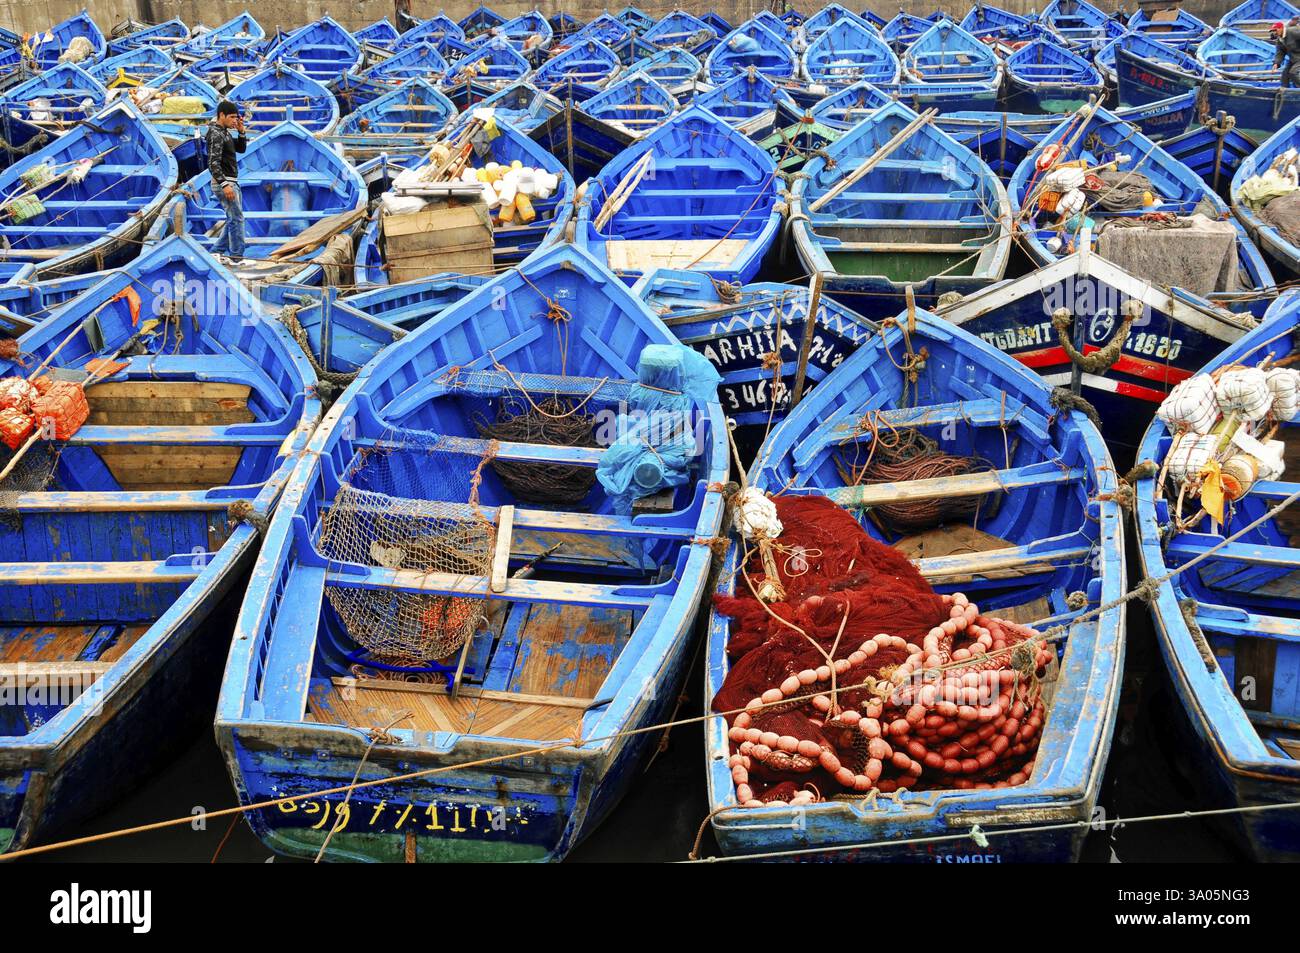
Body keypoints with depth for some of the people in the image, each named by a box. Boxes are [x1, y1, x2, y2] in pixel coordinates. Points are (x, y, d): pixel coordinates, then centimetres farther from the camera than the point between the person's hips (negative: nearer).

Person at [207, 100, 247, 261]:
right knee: (237, 219, -8)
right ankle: (237, 257, -5)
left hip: (231, 182, 10)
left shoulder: (225, 132, 14)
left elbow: (241, 148, 20)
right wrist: (225, 185, -29)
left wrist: (241, 131, 5)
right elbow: (213, 163, -23)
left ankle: (217, 252, 20)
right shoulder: (216, 134, -16)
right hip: (224, 183, -10)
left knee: (233, 219, 15)